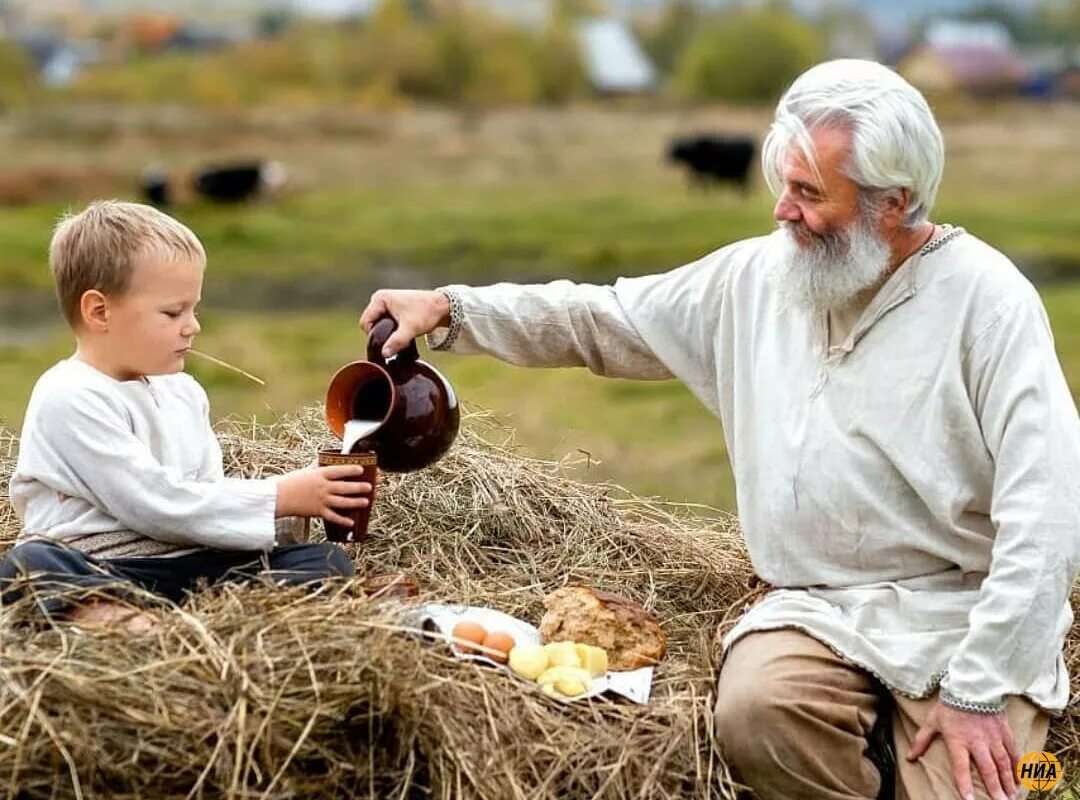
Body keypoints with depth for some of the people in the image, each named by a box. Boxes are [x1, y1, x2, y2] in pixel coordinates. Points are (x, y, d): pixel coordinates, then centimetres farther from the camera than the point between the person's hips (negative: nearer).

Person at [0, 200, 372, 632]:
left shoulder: (184, 392, 18)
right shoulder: (71, 399, -10)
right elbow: (152, 504, -15)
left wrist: (301, 497, 1)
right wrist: (279, 499, -10)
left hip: (189, 562, 7)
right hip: (93, 570, -7)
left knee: (326, 559, -11)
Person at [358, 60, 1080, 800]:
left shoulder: (983, 296, -10)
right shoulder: (756, 277, 6)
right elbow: (603, 321, 17)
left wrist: (981, 689, -19)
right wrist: (451, 311, 5)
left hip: (964, 612, -4)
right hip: (820, 606, 4)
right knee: (754, 711, -28)